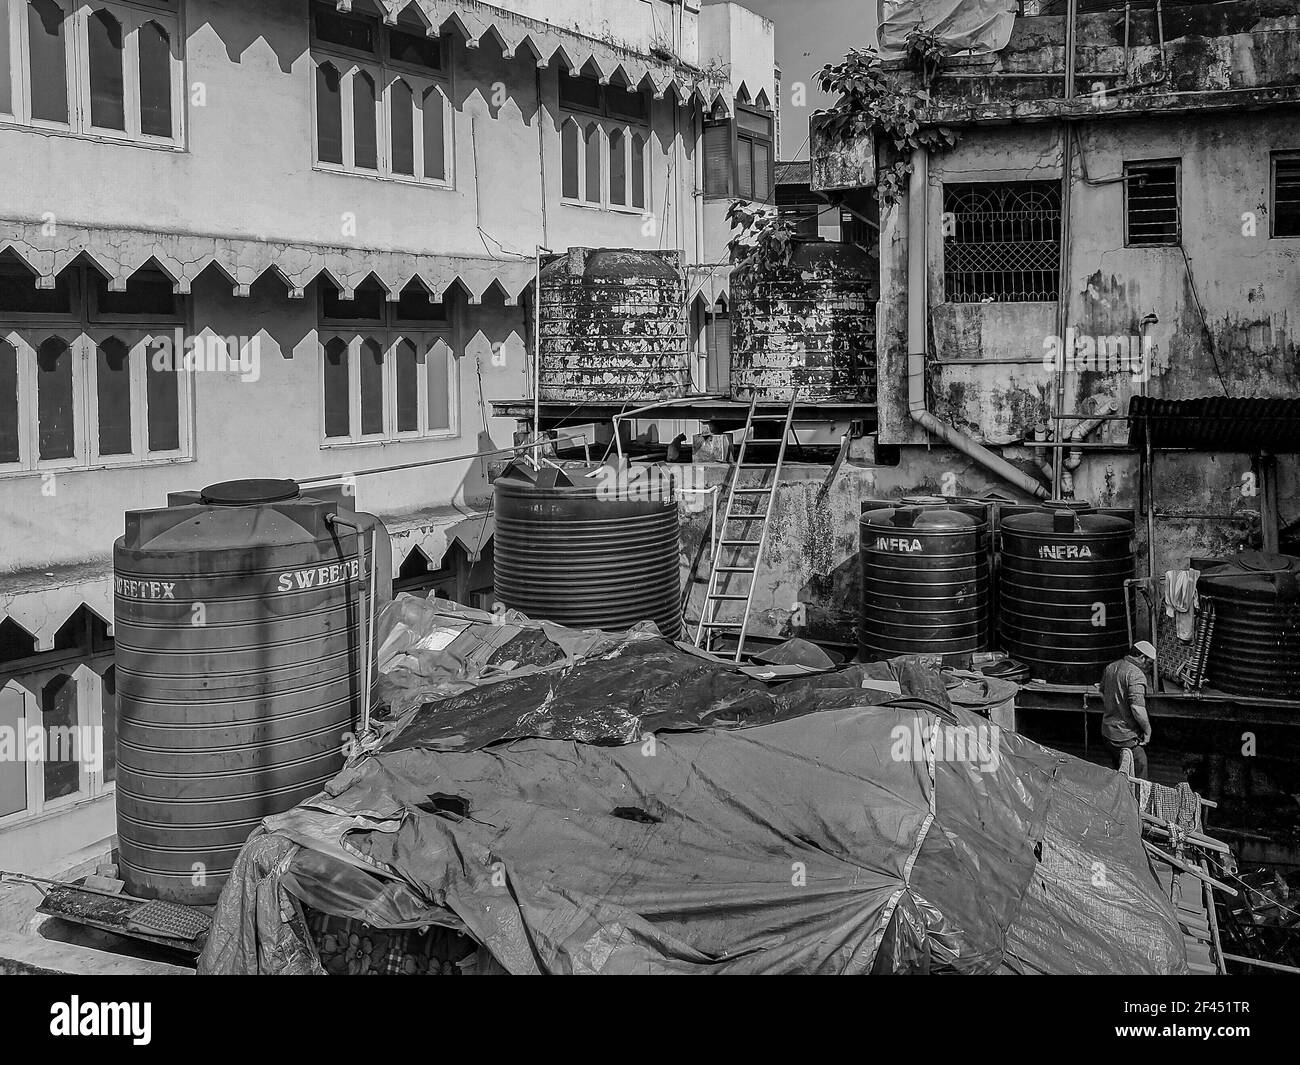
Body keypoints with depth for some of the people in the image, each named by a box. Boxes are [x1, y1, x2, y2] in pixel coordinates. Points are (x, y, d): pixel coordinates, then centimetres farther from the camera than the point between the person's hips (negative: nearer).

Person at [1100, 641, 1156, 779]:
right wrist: (1147, 730, -13)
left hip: (1107, 732, 8)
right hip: (1126, 738, -8)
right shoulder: (1136, 675, -19)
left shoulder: (1110, 667, 7)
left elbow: (1102, 694, 20)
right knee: (1138, 780, 0)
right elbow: (1137, 708, -25)